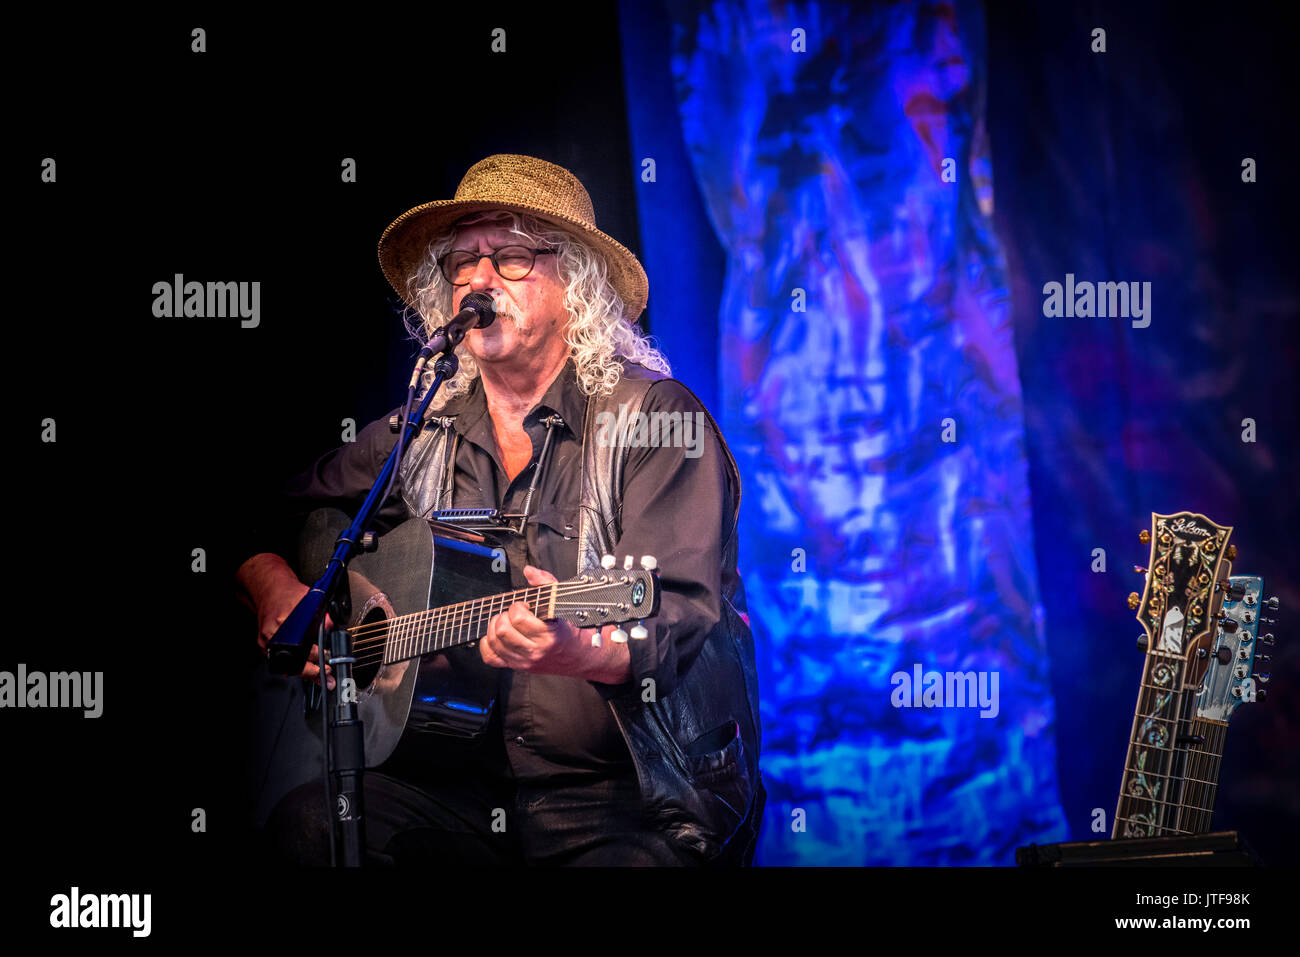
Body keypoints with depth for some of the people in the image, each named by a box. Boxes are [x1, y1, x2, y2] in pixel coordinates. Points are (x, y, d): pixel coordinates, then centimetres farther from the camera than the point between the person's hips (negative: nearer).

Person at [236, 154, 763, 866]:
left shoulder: (653, 417, -4)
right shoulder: (427, 438, 11)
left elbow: (677, 615, -17)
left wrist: (578, 653, -39)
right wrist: (277, 588, 1)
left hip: (648, 799, -4)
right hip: (470, 789, 4)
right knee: (308, 823, -23)